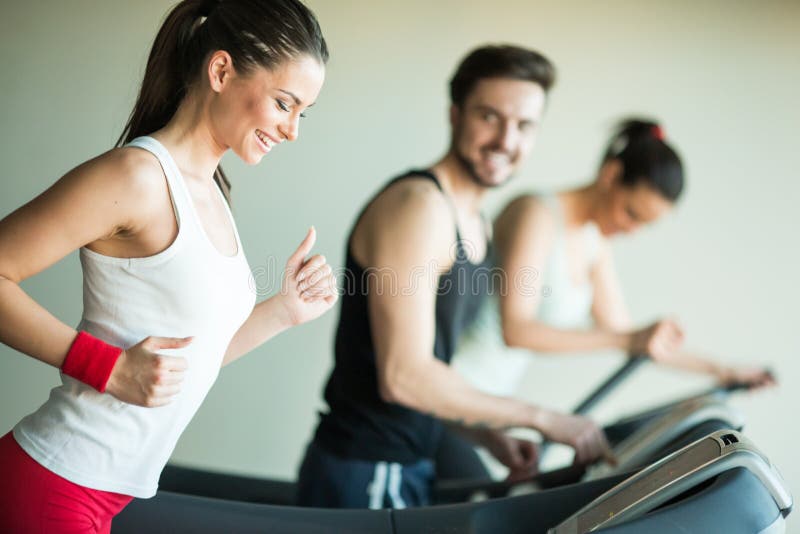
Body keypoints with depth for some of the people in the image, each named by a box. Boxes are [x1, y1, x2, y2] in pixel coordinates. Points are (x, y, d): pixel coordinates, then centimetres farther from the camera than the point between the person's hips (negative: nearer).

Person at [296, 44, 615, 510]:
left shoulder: (475, 223, 12)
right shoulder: (418, 205, -17)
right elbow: (404, 377, -24)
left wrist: (490, 437, 2)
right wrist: (541, 419, -16)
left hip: (412, 467, 9)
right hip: (363, 477, -9)